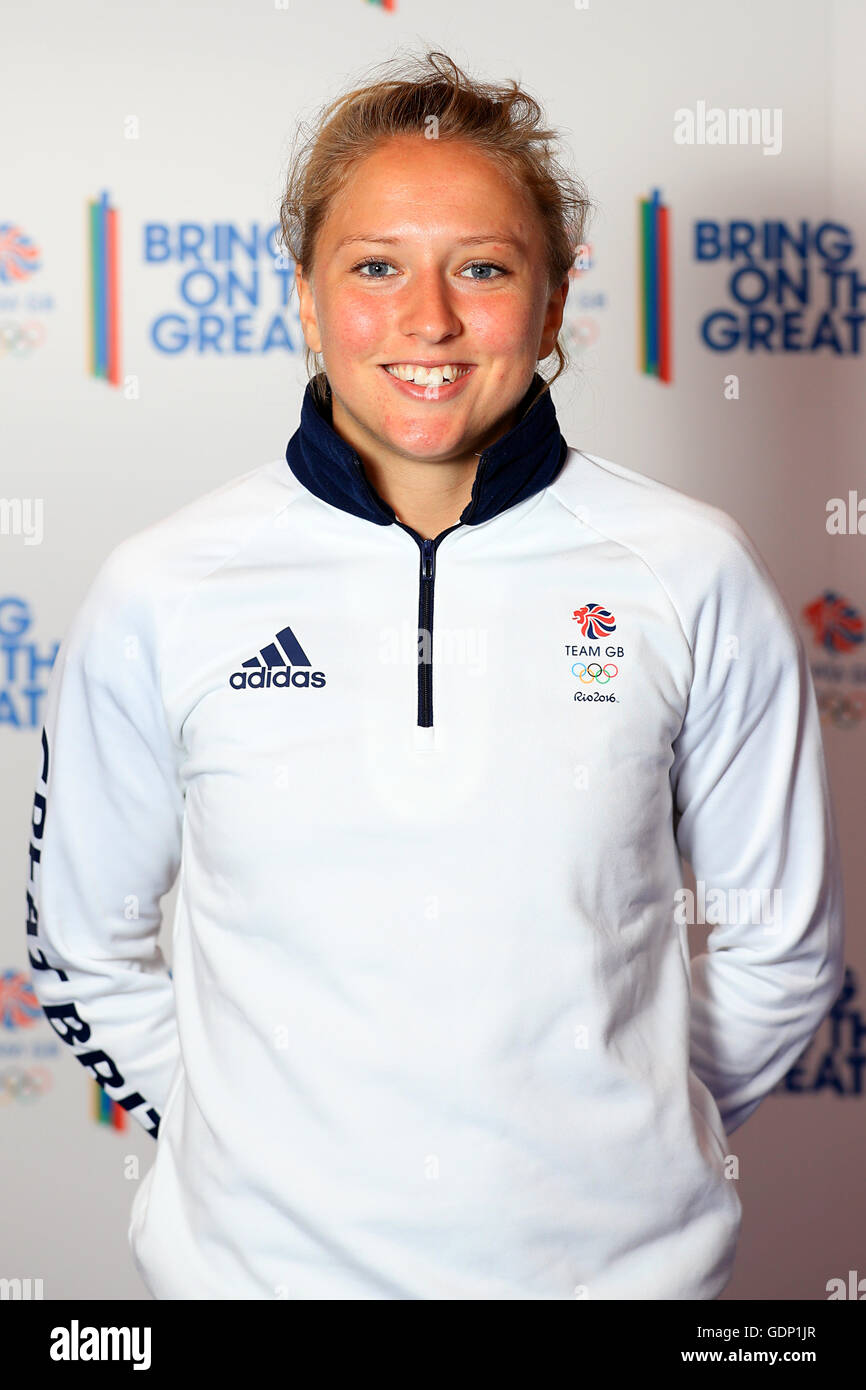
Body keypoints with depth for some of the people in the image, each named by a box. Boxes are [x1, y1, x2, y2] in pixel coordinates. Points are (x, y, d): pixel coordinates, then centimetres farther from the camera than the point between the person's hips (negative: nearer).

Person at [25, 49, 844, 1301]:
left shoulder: (689, 575, -7)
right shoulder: (161, 593, -6)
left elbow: (783, 939, 4)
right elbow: (86, 951, 5)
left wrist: (629, 1136, 3)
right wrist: (247, 1141, 1)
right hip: (262, 1255, 0)